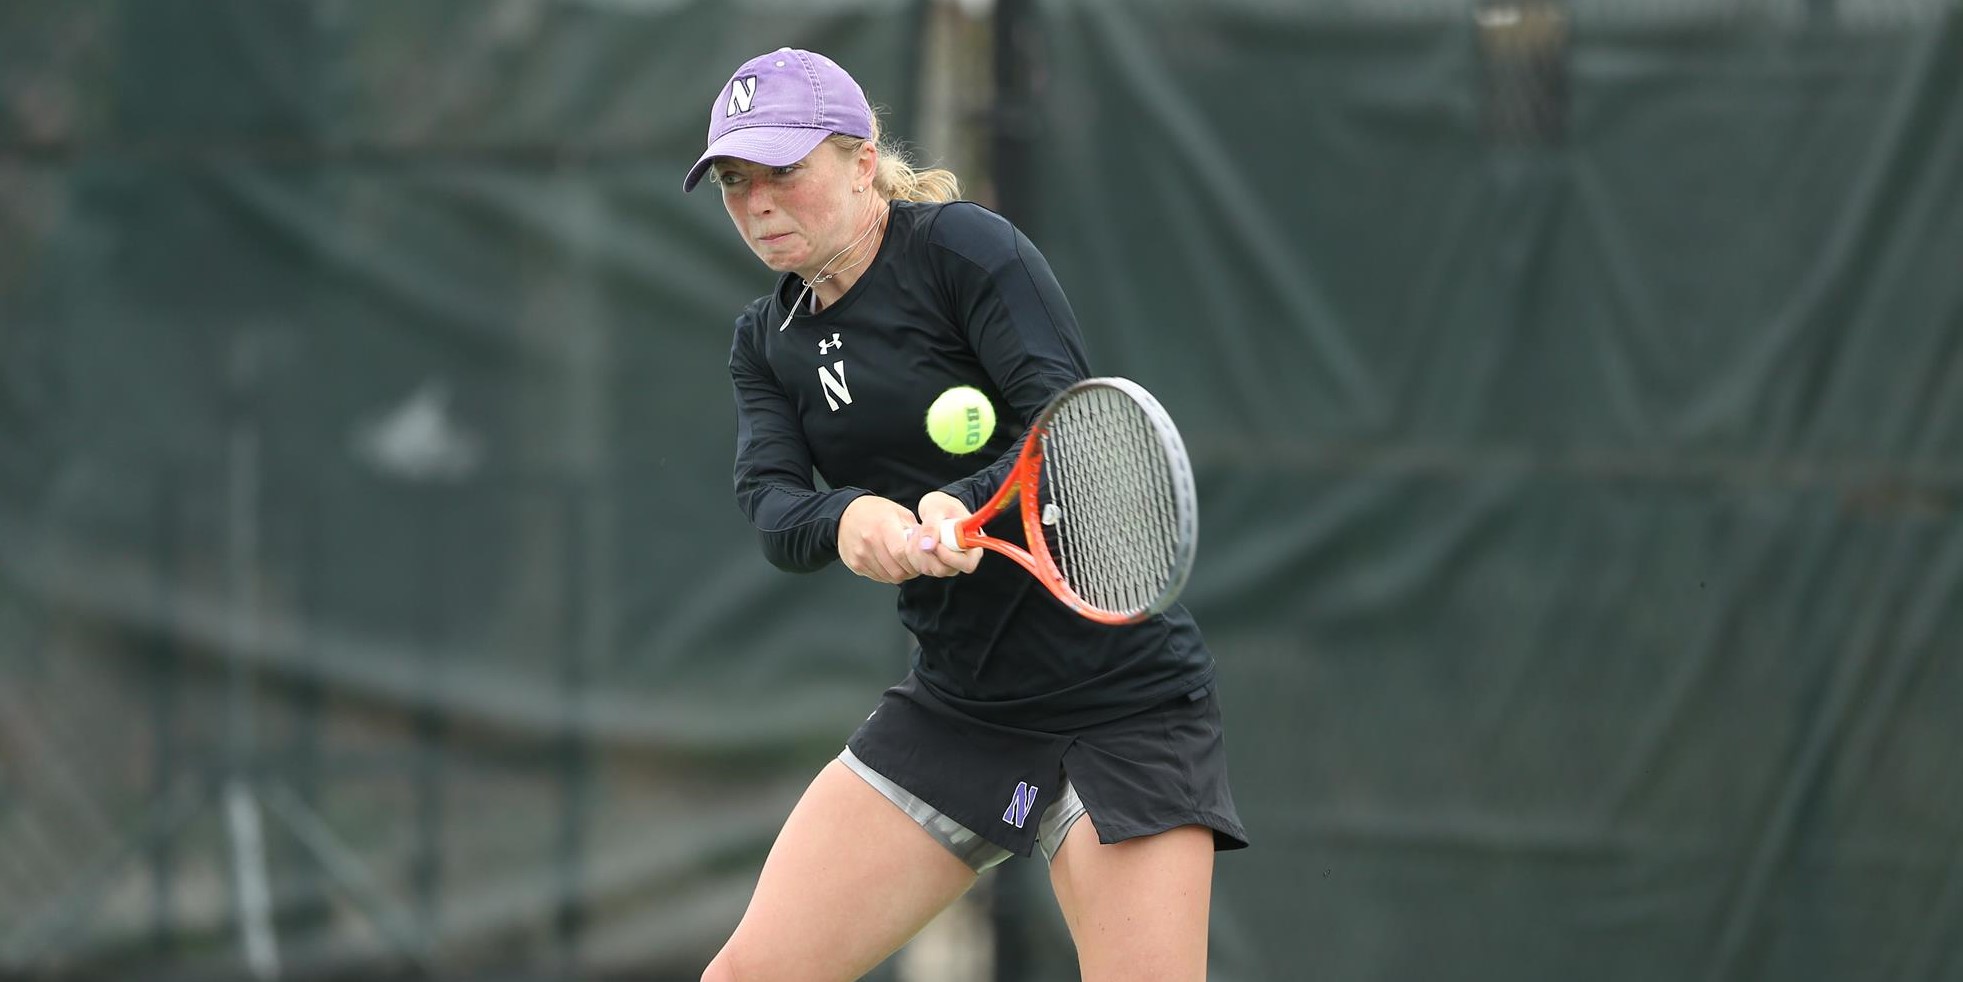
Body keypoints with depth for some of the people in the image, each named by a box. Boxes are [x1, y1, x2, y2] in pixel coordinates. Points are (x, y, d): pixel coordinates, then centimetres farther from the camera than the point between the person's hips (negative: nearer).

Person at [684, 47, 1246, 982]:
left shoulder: (966, 246, -10)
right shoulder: (767, 339, 10)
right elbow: (769, 503, -5)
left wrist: (964, 506, -38)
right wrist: (846, 521, -28)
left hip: (1124, 700, -6)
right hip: (952, 710, 6)